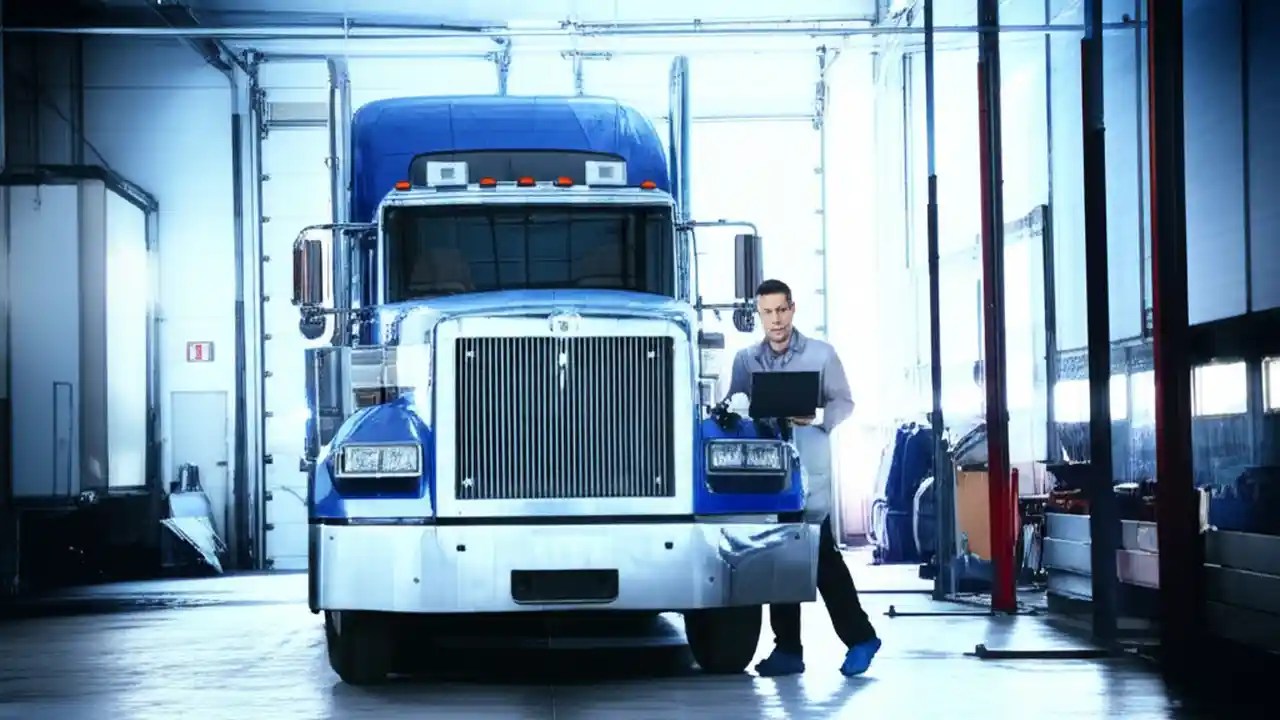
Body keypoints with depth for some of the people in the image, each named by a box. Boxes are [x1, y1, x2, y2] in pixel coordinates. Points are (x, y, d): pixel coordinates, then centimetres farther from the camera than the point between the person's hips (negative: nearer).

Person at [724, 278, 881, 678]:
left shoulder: (821, 354, 6)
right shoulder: (746, 360, 13)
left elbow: (844, 402, 5)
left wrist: (818, 417, -14)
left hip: (809, 467, -3)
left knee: (819, 552, -9)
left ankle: (860, 637, 0)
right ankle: (787, 648, 9)